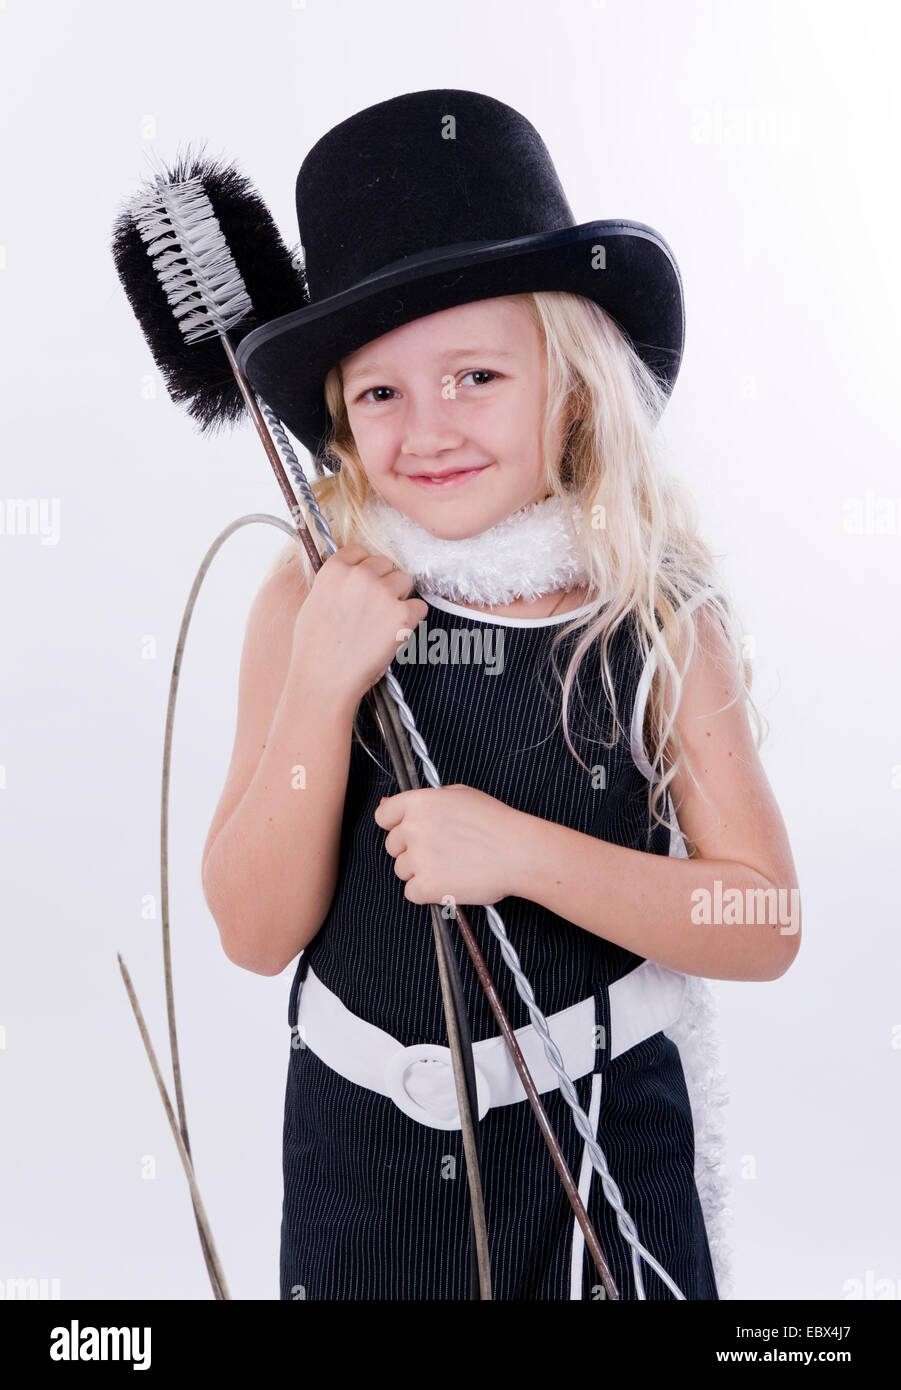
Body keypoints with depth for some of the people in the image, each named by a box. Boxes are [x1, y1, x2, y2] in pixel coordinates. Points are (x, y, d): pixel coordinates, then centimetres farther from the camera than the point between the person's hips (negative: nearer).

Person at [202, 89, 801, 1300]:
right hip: (364, 1146, 1)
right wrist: (322, 684, -22)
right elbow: (257, 933, -10)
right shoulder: (309, 603, -9)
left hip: (600, 1147, -1)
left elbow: (767, 927, -11)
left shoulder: (663, 619, -9)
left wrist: (522, 851, -23)